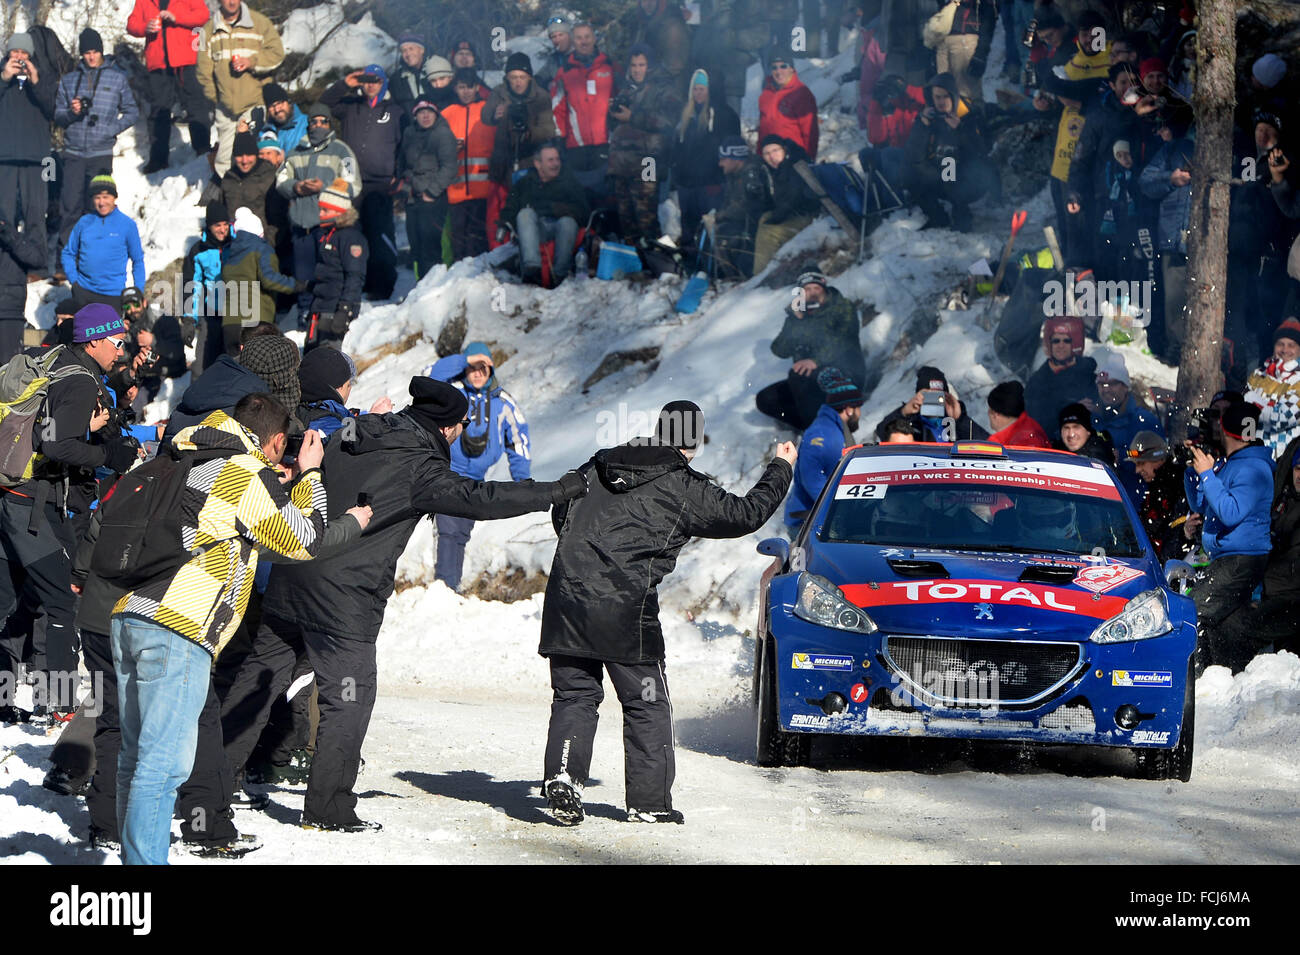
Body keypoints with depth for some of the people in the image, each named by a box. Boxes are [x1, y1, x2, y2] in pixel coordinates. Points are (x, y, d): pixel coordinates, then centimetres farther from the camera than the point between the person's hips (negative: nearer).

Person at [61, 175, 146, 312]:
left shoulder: (127, 224, -2)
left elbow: (138, 261, 4)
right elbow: (68, 253, 13)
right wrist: (74, 280, 0)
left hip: (113, 295, -3)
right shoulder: (84, 222, 4)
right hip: (83, 291, 3)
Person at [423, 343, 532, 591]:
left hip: (474, 480, 4)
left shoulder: (503, 403, 5)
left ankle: (451, 588, 17)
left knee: (461, 534, 10)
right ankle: (445, 585, -18)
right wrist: (466, 360, -26)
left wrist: (523, 478, 10)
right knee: (448, 529, -17)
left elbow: (518, 440, 13)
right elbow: (430, 375, -24)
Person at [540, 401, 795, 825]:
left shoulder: (597, 468, 13)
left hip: (566, 599, 4)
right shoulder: (684, 489, -1)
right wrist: (780, 470, 23)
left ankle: (563, 774, -11)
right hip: (626, 611, -4)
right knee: (647, 705, 8)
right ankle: (649, 801, 8)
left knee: (575, 694, 11)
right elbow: (744, 514, 7)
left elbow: (559, 512, 23)